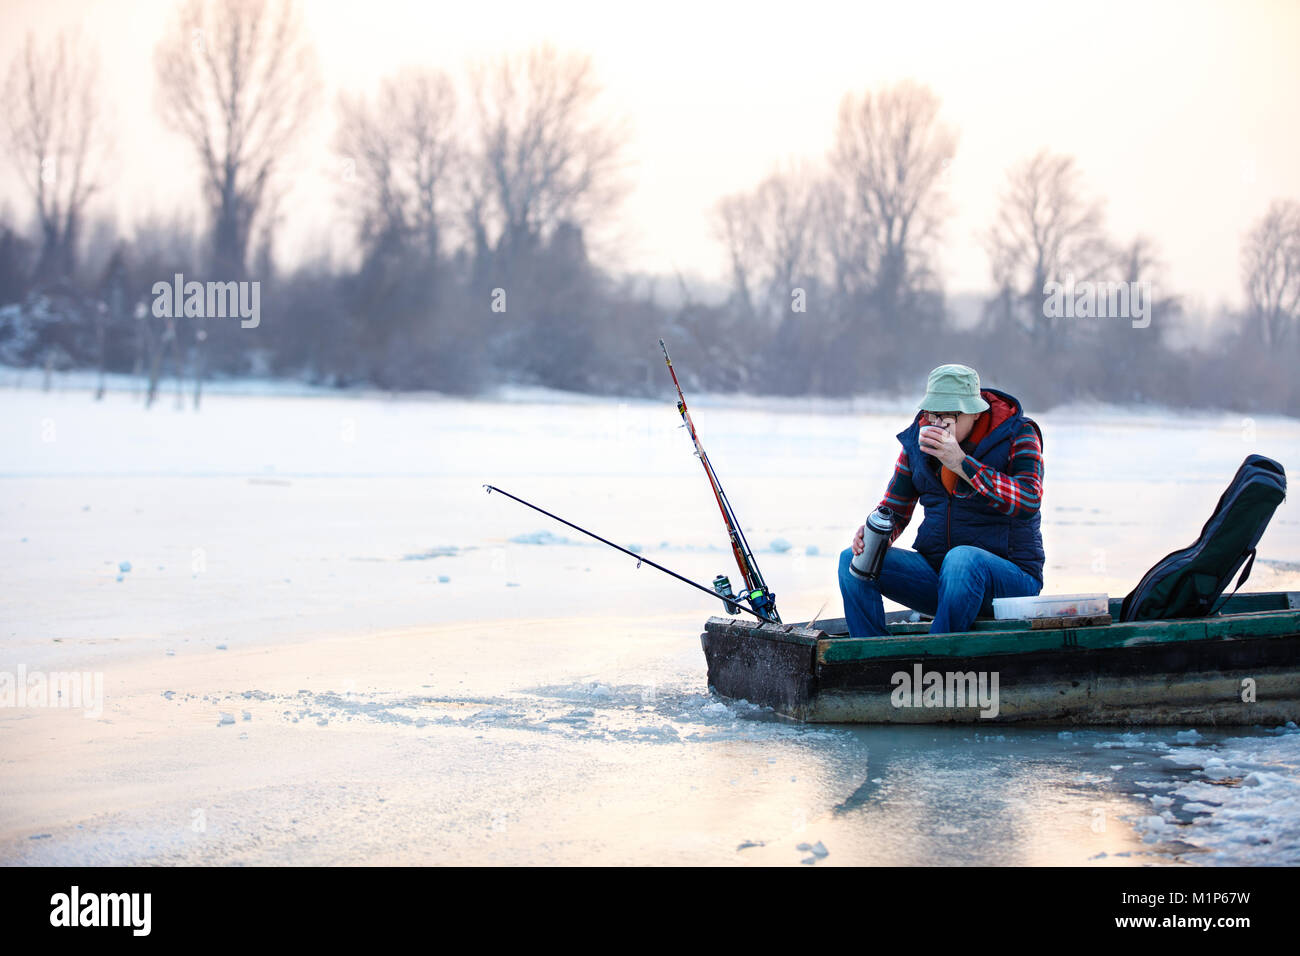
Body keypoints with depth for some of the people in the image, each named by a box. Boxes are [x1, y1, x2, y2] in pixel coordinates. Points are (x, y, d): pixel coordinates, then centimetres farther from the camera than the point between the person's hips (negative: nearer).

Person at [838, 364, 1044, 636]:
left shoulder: (1017, 435, -7)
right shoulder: (918, 439, 6)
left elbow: (1029, 501, -25)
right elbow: (895, 509, 14)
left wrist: (961, 463, -29)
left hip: (1010, 576, -5)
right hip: (937, 576, 5)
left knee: (963, 558, -38)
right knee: (852, 560, -11)